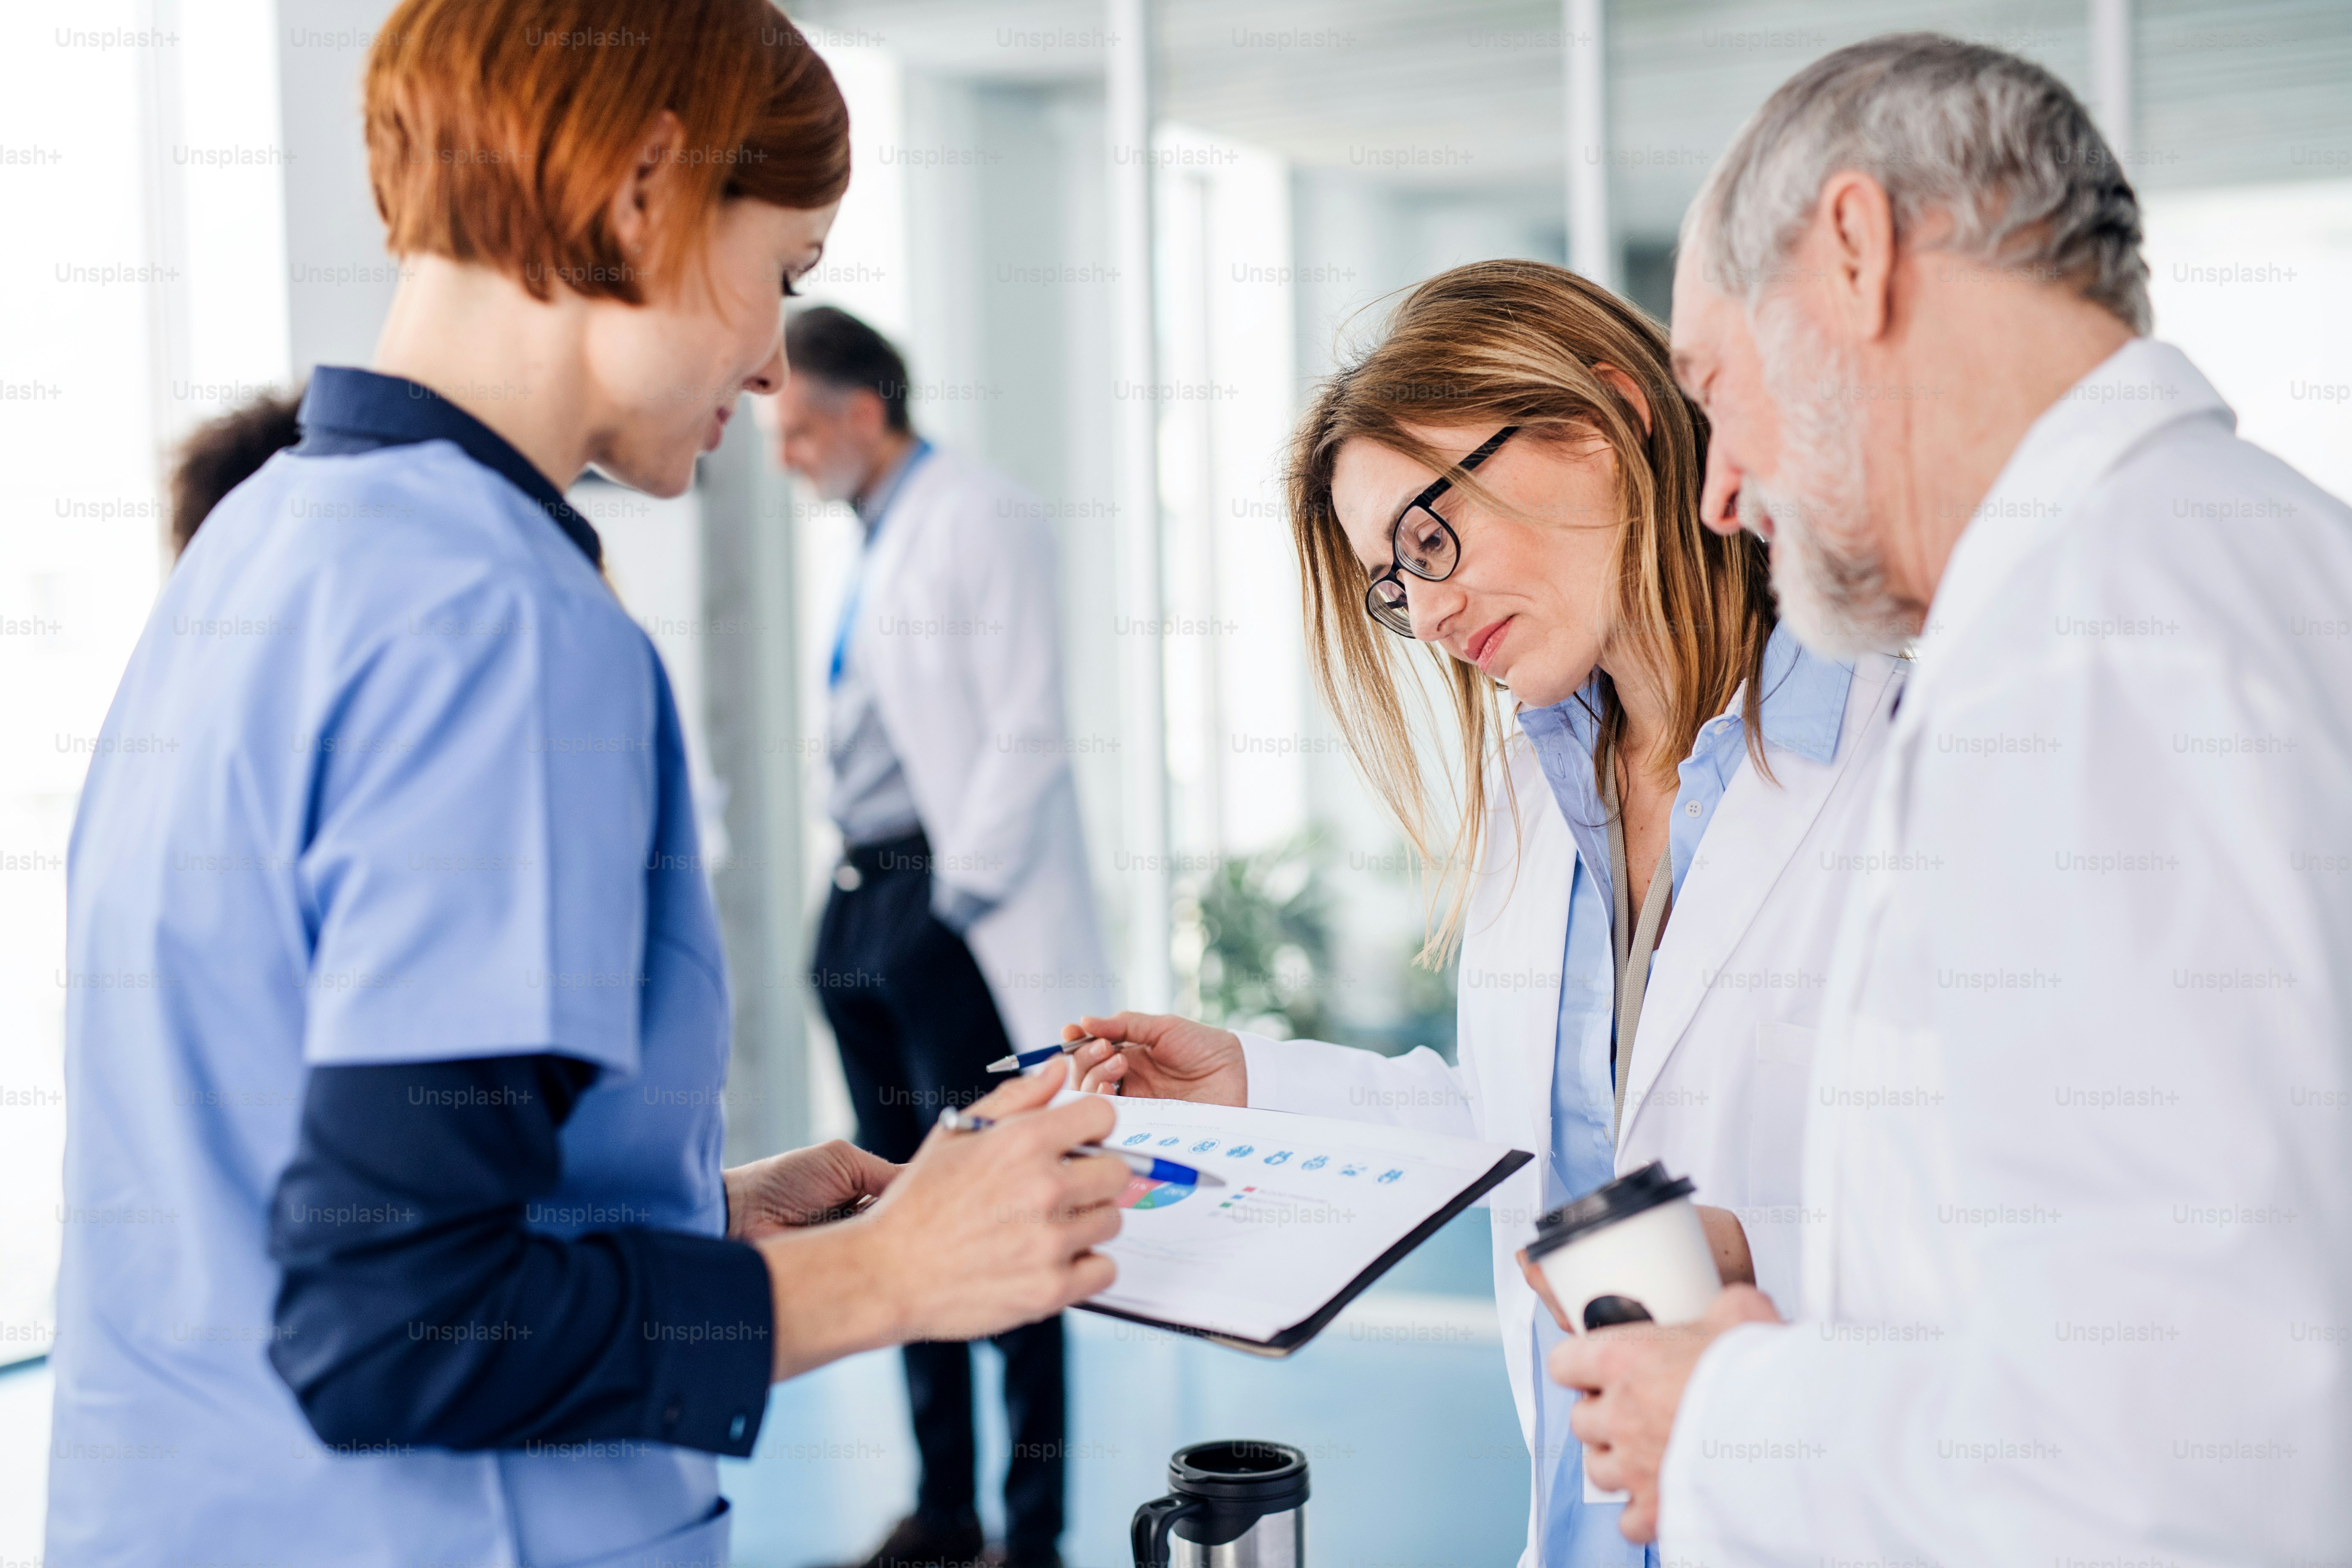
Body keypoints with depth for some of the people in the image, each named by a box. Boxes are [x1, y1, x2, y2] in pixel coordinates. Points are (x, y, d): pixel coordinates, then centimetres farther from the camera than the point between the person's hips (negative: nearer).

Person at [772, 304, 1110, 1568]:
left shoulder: (984, 521, -8)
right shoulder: (873, 543, 17)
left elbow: (1028, 733, -13)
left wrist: (959, 896, -15)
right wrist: (863, 890, 10)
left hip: (954, 907, -9)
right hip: (864, 898, 9)